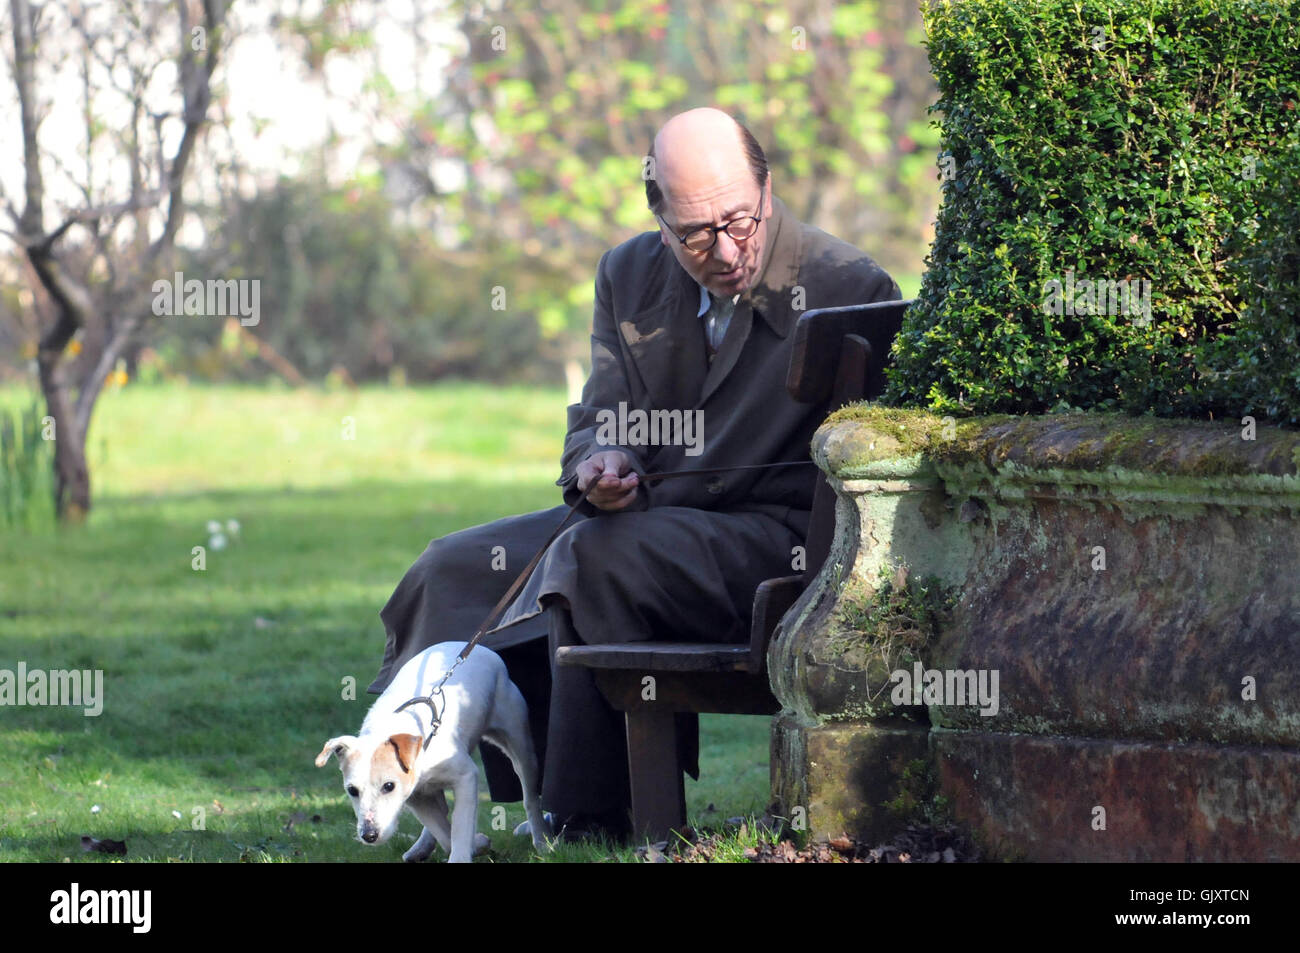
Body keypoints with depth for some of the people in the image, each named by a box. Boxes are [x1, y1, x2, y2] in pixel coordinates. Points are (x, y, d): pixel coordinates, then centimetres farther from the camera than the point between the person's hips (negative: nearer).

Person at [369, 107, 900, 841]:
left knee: (596, 556, -32)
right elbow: (600, 418, 9)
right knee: (454, 570, 1)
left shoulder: (851, 288, -10)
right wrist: (603, 462, -16)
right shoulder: (630, 276, 8)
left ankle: (590, 814, -24)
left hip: (775, 534, -7)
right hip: (646, 517, 7)